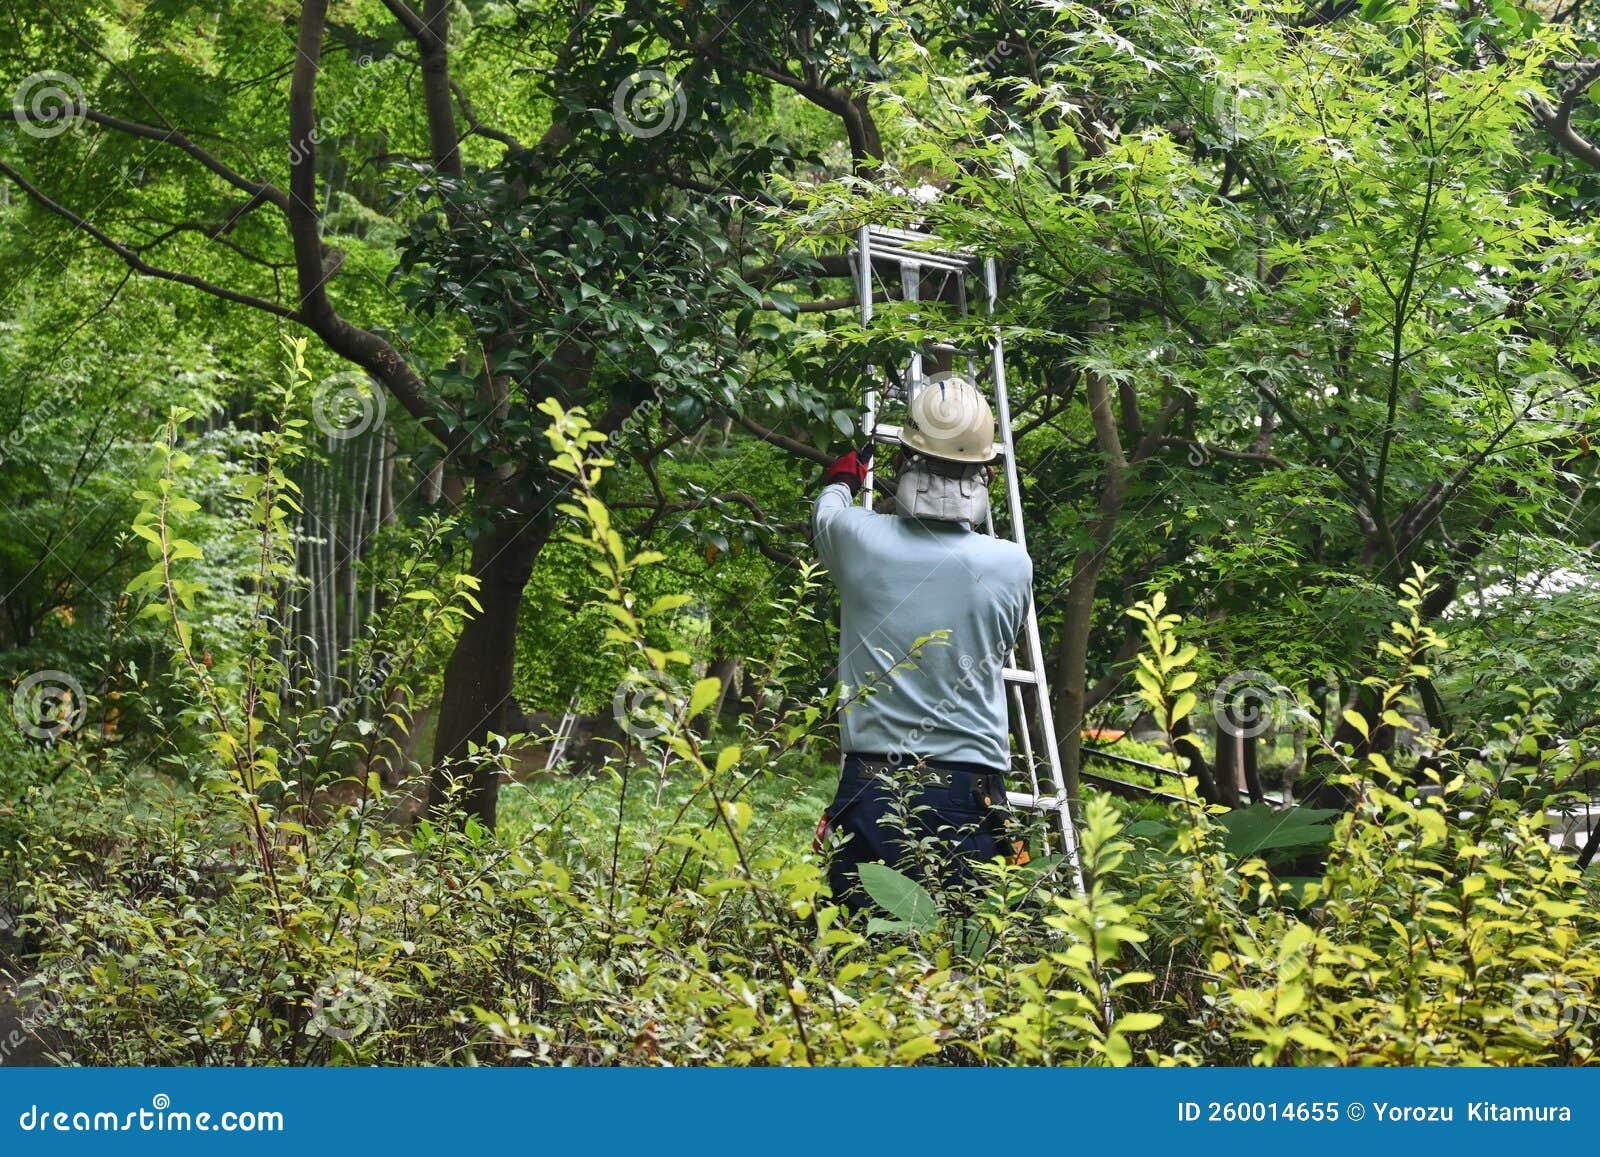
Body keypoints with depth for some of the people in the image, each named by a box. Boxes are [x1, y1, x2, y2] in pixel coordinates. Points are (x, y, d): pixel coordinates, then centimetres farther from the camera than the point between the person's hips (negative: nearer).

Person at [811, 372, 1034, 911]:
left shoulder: (859, 538, -5)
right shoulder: (1012, 564, -5)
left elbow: (826, 508, 22)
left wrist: (845, 476, 46)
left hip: (871, 791, 0)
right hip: (970, 798, 0)